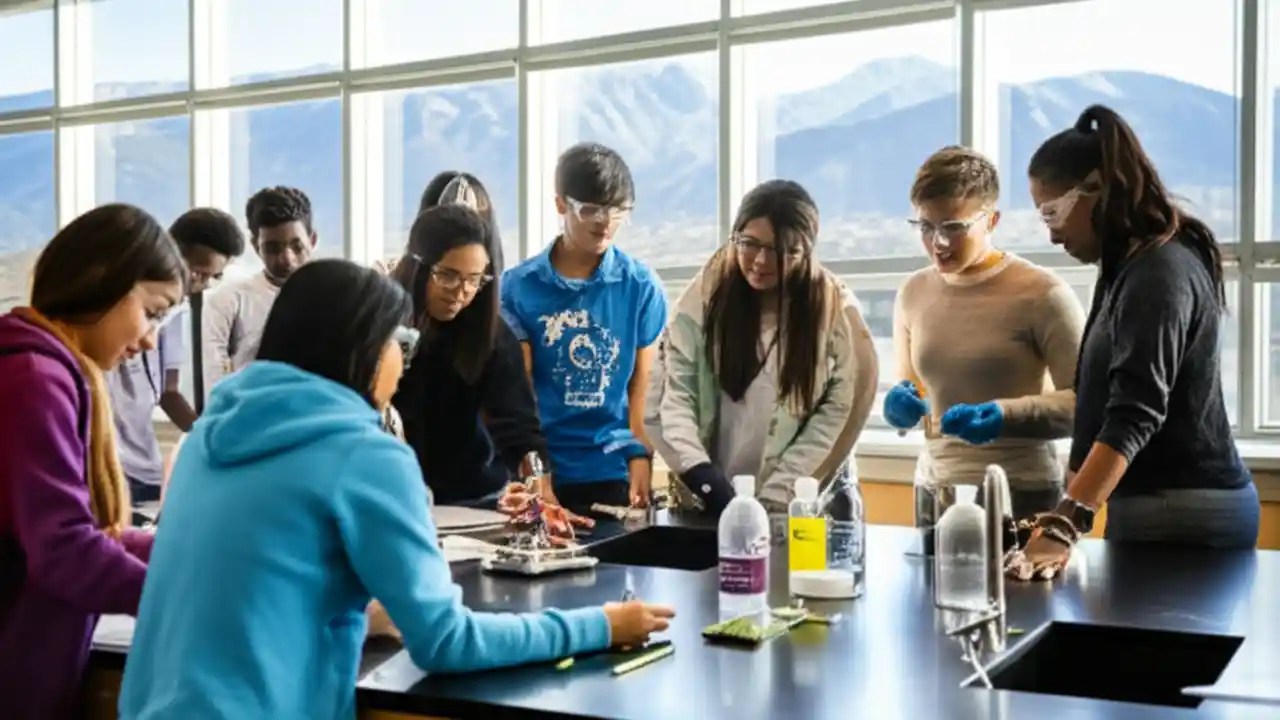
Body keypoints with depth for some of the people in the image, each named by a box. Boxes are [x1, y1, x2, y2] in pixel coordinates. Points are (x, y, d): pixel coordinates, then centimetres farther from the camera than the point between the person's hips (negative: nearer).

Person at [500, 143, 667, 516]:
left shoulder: (642, 286, 0)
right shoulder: (518, 286, -1)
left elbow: (644, 389, 2)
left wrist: (640, 466, -7)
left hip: (616, 471, 0)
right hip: (545, 469, 0)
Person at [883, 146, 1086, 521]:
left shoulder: (1042, 293, -10)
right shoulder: (913, 293, 6)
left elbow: (1086, 402, -12)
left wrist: (1007, 415, -26)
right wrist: (903, 400, -5)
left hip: (1022, 494, -4)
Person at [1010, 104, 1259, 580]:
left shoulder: (1159, 273, -16)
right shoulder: (1131, 266, 15)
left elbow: (1135, 414, -26)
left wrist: (1062, 527, -33)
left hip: (1182, 513, -9)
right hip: (1157, 505, 9)